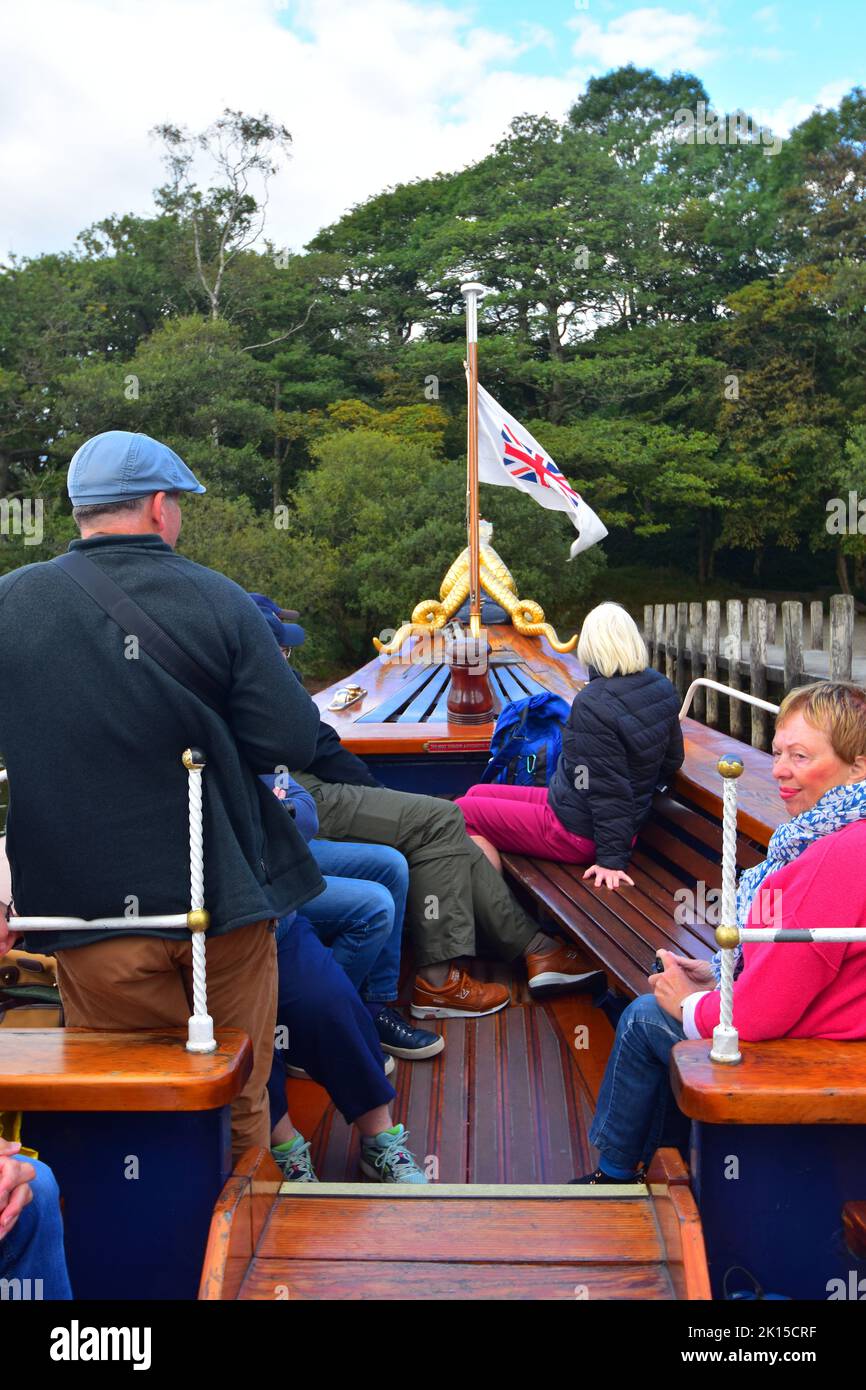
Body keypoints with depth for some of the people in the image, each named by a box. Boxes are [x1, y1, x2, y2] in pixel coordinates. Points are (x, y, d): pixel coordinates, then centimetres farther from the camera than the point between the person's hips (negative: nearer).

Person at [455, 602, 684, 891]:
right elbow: (672, 760, 10)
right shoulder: (661, 687, -1)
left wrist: (612, 858, -20)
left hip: (576, 833, -9)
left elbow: (609, 788, -26)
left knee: (461, 812, 1)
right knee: (477, 793, 18)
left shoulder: (593, 704, -27)